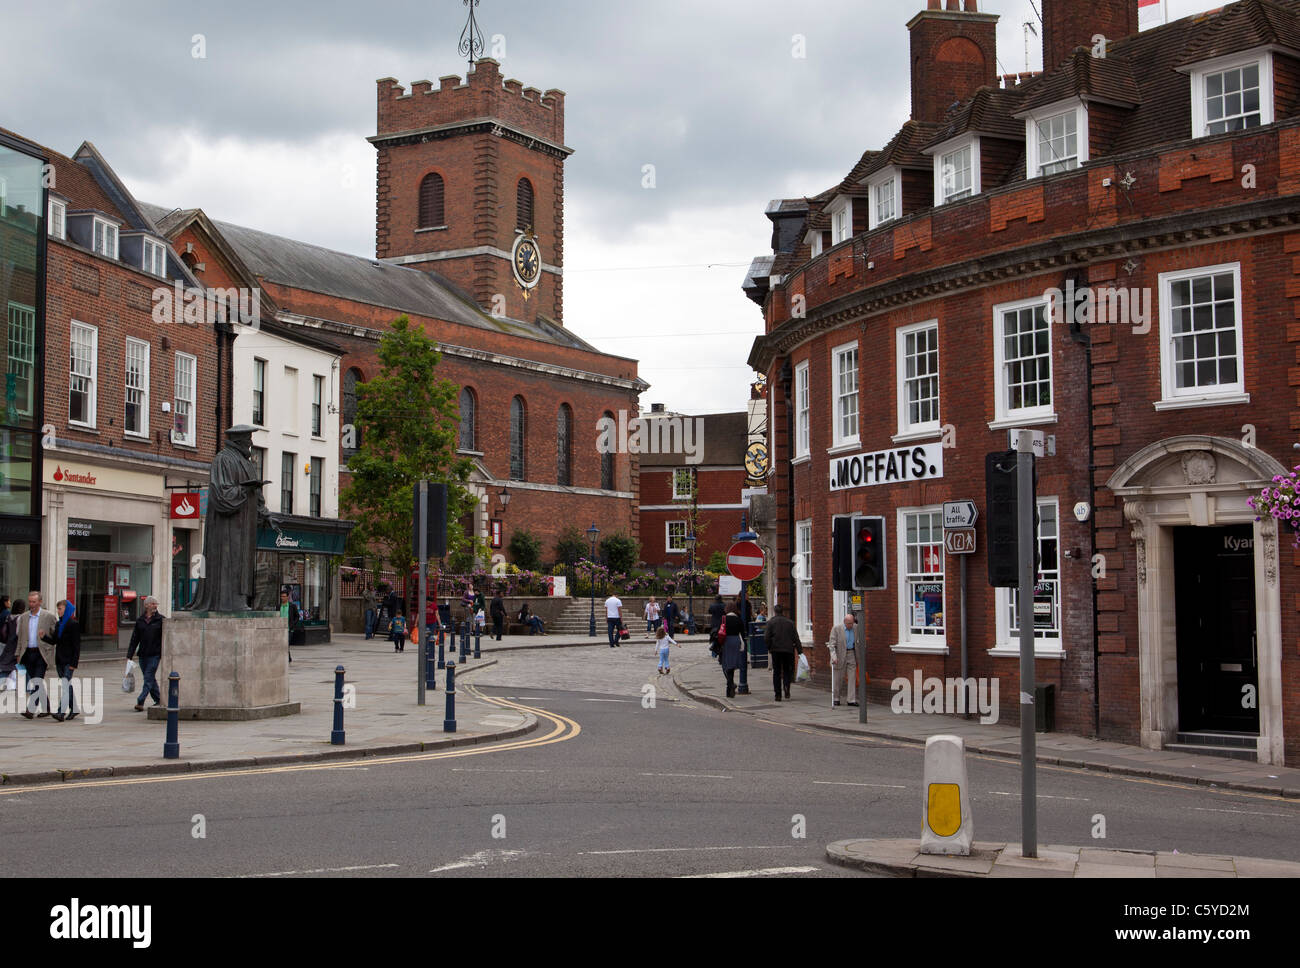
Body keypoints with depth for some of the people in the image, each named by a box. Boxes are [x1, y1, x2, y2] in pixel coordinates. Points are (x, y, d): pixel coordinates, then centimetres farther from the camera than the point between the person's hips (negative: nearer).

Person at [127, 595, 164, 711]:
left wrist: (164, 654, -7)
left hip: (154, 654, -4)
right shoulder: (140, 620, 9)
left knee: (148, 679, -10)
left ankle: (140, 702, -15)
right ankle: (158, 700, 23)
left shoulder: (160, 620, 0)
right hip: (143, 654, 4)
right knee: (150, 678, 10)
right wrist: (129, 655, 5)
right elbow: (134, 639, 10)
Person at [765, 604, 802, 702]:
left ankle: (778, 694, 2)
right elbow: (796, 638, 3)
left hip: (776, 650, -1)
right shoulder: (790, 623, 4)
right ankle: (786, 686, -12)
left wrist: (769, 649, 6)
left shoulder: (771, 623, 0)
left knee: (776, 672, 5)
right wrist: (800, 650, 3)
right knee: (787, 670, 14)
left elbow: (767, 637, -7)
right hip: (788, 650, 1)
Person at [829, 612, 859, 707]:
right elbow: (832, 644, -13)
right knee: (838, 678, 4)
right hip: (840, 656, -3)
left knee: (852, 677, -2)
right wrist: (833, 656, -24)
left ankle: (852, 700, -1)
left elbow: (858, 642, 15)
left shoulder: (855, 628, 3)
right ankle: (836, 699, 17)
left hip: (851, 655, 3)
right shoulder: (836, 629, -10)